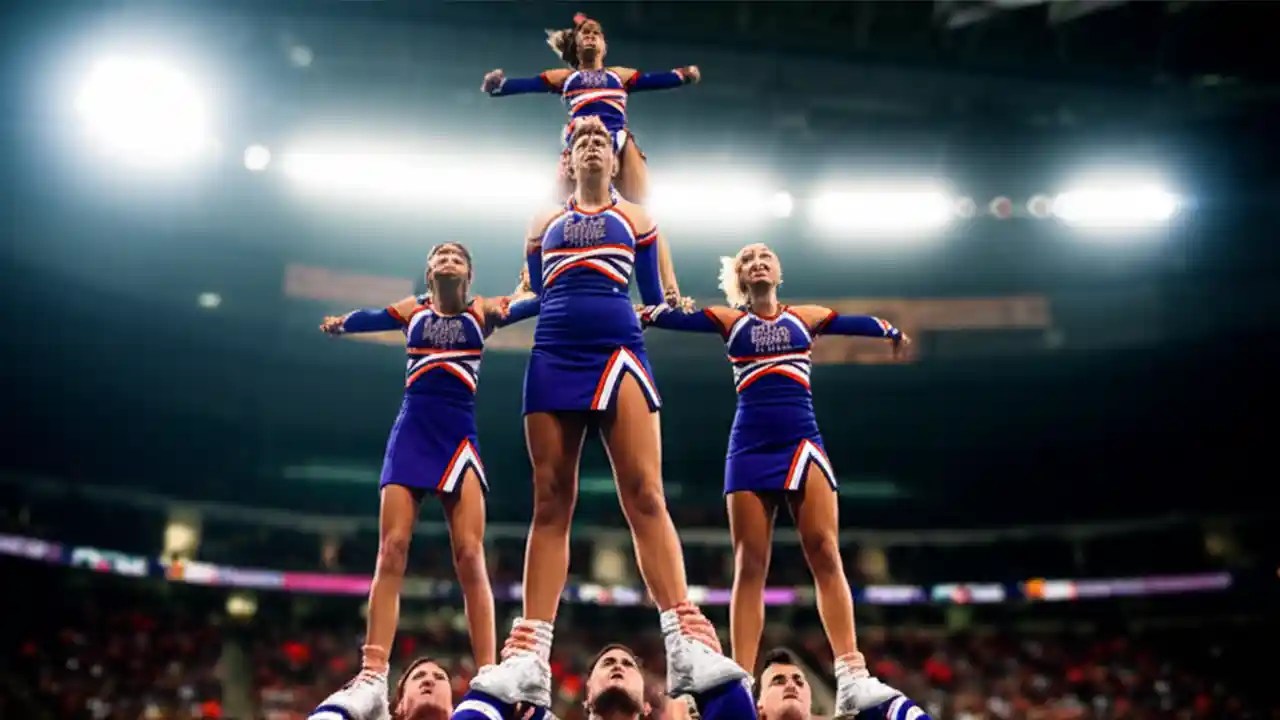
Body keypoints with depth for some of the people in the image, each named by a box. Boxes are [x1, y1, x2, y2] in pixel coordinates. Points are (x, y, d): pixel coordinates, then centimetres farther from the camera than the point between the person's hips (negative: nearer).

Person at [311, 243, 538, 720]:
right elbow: (375, 317, 1)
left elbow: (533, 306, -5)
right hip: (411, 434, 1)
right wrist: (340, 322, -18)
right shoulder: (413, 309, 15)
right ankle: (372, 679, -12)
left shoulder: (480, 312, 8)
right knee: (391, 550, -8)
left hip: (458, 438, -1)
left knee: (469, 556, -8)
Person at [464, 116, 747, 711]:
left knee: (645, 496, -14)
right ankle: (530, 661, -8)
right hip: (553, 360, 2)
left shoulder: (635, 219, 16)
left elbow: (654, 299, 18)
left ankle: (684, 647, -23)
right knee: (550, 504, -4)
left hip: (618, 355, -2)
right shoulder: (543, 225, 21)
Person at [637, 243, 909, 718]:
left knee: (825, 554, -11)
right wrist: (628, 312, -19)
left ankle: (852, 678, -16)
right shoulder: (729, 320, 9)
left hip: (802, 445, 0)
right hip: (750, 450, 0)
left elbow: (857, 323, 10)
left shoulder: (805, 317, 15)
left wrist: (891, 331, -4)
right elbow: (673, 315, -6)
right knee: (749, 567, -3)